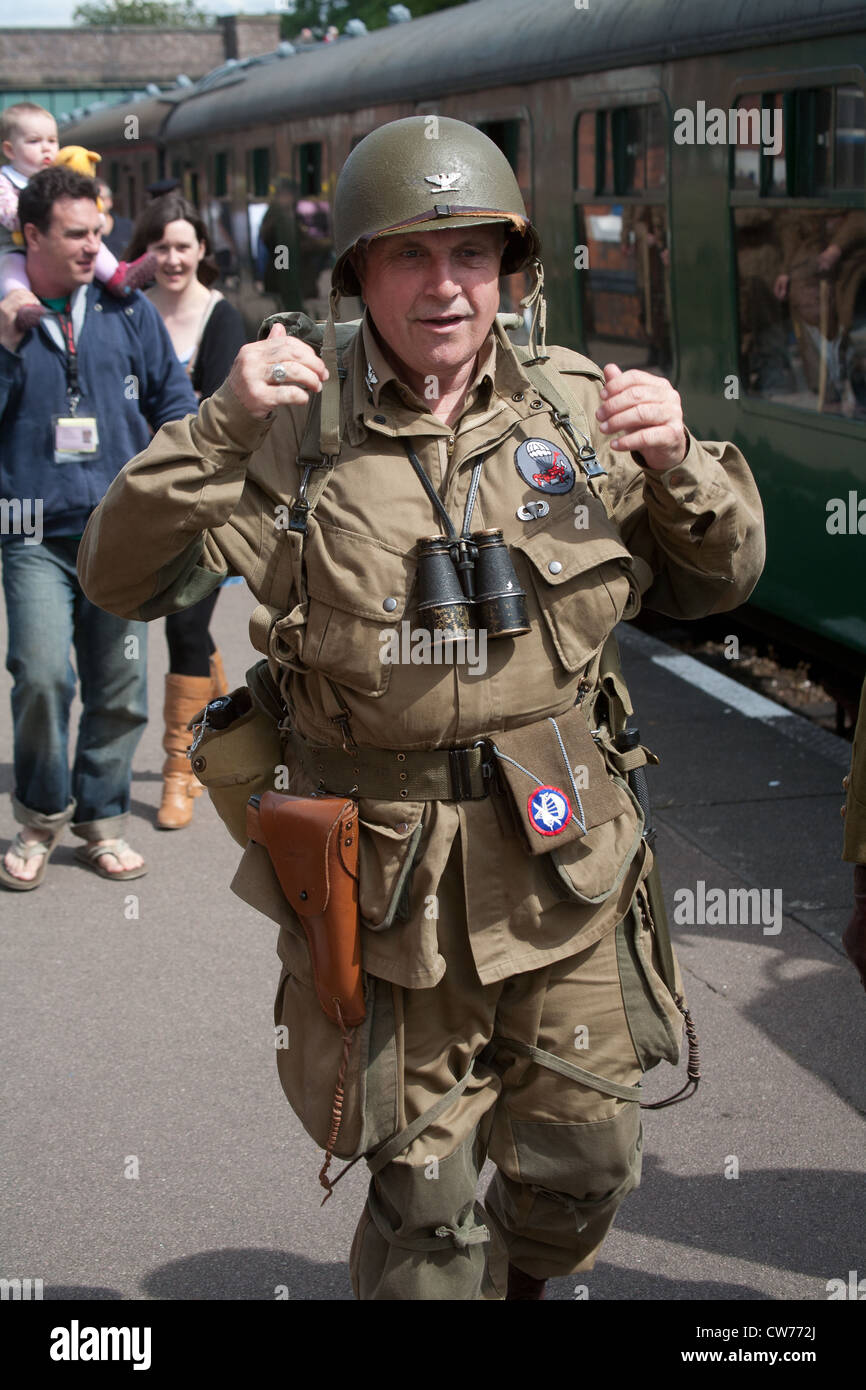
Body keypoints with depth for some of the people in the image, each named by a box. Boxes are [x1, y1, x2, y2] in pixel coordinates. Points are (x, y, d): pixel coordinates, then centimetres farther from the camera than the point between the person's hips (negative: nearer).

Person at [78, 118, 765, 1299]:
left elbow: (715, 583, 7)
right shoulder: (295, 427, -8)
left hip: (562, 860, 3)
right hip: (385, 879, -3)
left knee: (586, 1165, 19)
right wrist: (220, 429, -25)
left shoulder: (578, 404, 0)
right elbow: (124, 579, -12)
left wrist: (678, 465, -13)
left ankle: (520, 1281, 50)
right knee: (424, 1198, 9)